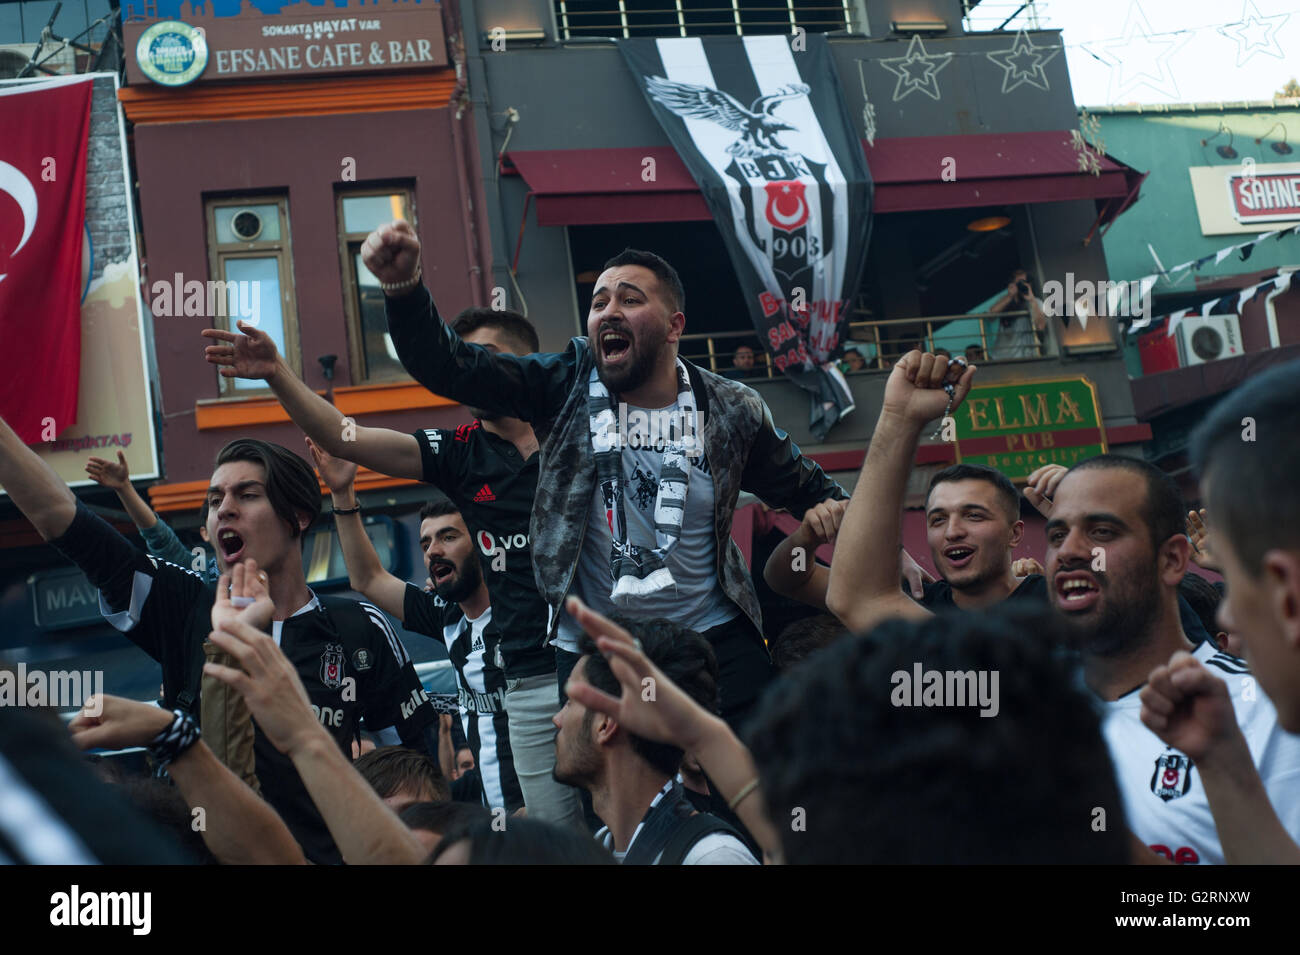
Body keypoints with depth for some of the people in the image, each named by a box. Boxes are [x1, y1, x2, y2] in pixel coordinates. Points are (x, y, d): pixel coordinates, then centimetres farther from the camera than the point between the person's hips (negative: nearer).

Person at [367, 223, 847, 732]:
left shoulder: (732, 411, 0)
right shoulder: (568, 386, -1)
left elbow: (807, 489, 14)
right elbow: (451, 366, -10)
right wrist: (403, 287, -26)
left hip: (714, 639, 0)